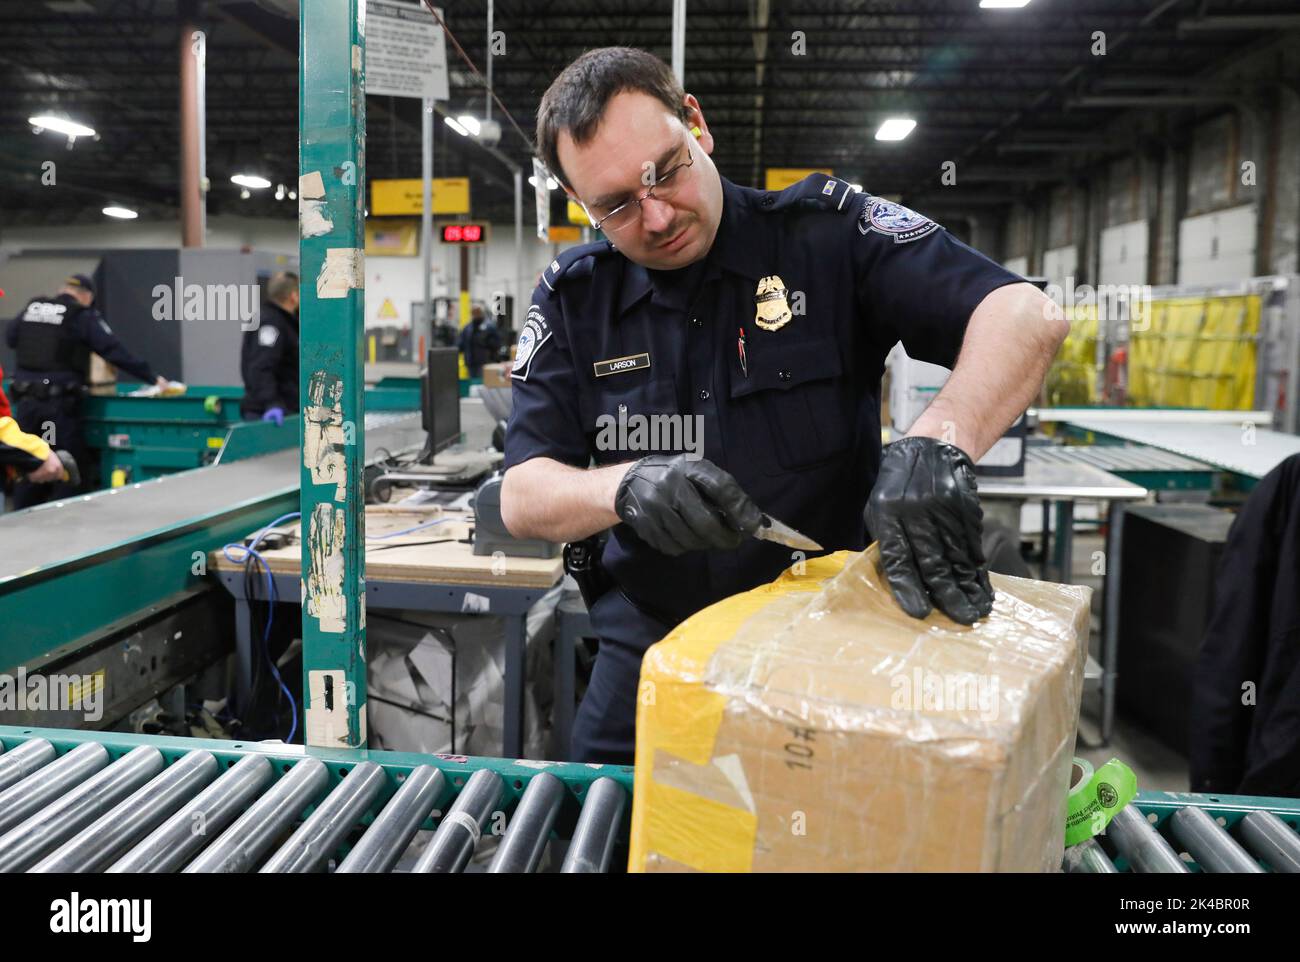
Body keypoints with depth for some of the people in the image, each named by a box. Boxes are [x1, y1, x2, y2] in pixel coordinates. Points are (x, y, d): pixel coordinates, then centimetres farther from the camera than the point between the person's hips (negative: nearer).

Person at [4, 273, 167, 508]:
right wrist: (152, 378, -4)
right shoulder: (84, 317, -4)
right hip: (59, 402, -5)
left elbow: (9, 338, 24)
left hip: (26, 399, 5)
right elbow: (116, 352, -8)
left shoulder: (31, 309, 11)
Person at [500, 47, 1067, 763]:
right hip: (646, 664, 3)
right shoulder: (572, 299, 1)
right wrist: (626, 486, -27)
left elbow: (1027, 317, -16)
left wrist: (938, 443, -36)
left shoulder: (825, 230, -6)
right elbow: (522, 499, -5)